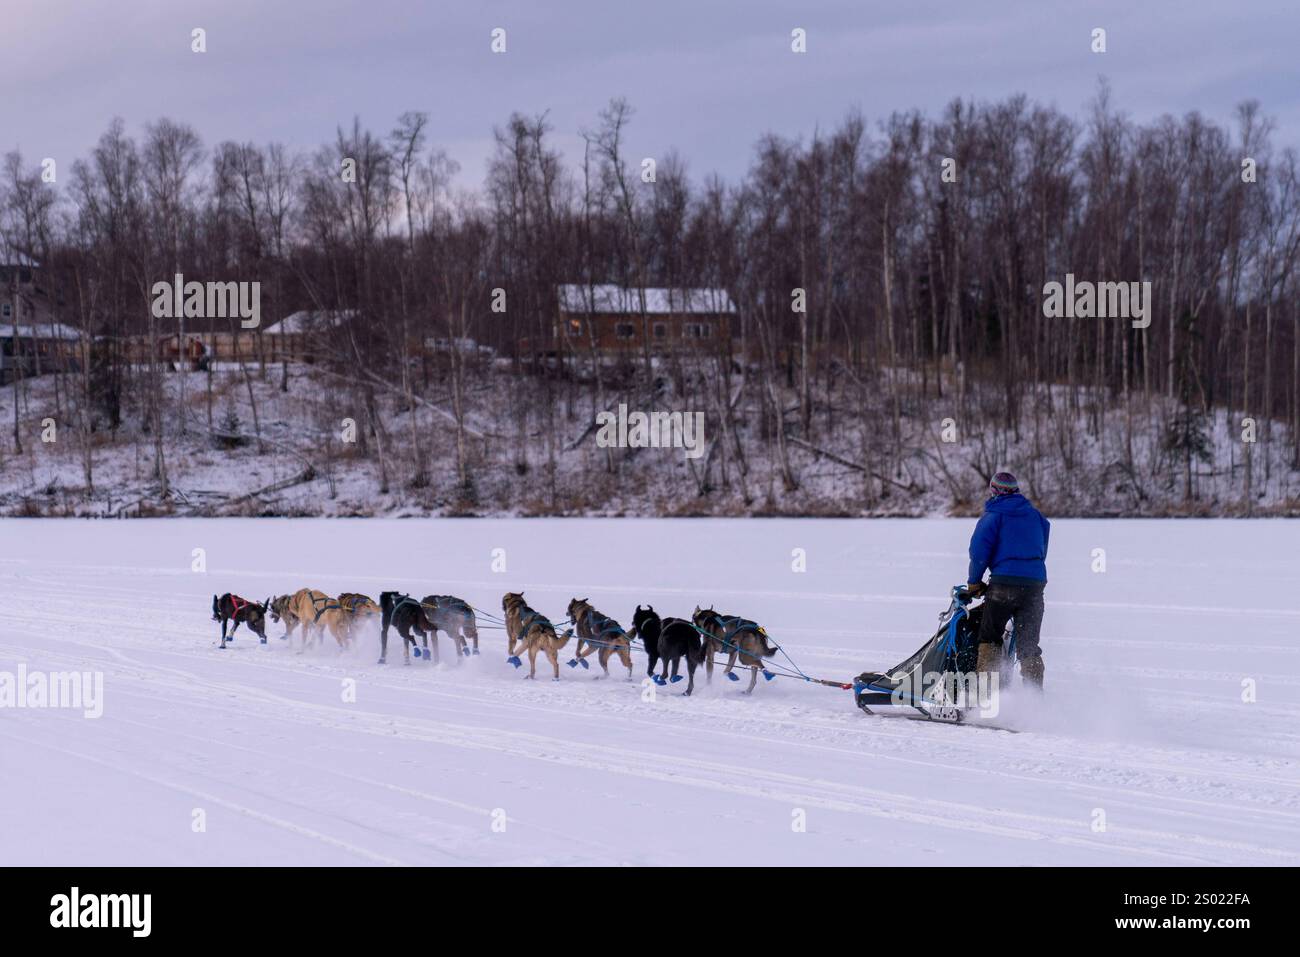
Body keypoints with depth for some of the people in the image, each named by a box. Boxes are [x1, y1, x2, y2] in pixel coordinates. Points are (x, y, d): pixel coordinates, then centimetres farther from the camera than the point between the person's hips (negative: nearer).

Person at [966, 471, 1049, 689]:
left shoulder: (993, 515, 0)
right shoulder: (1036, 516, 17)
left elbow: (980, 549, -7)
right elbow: (1042, 550, 19)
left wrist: (974, 582, 4)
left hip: (1004, 582, -4)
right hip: (1035, 582, 4)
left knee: (989, 637, 8)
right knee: (1028, 644, 8)